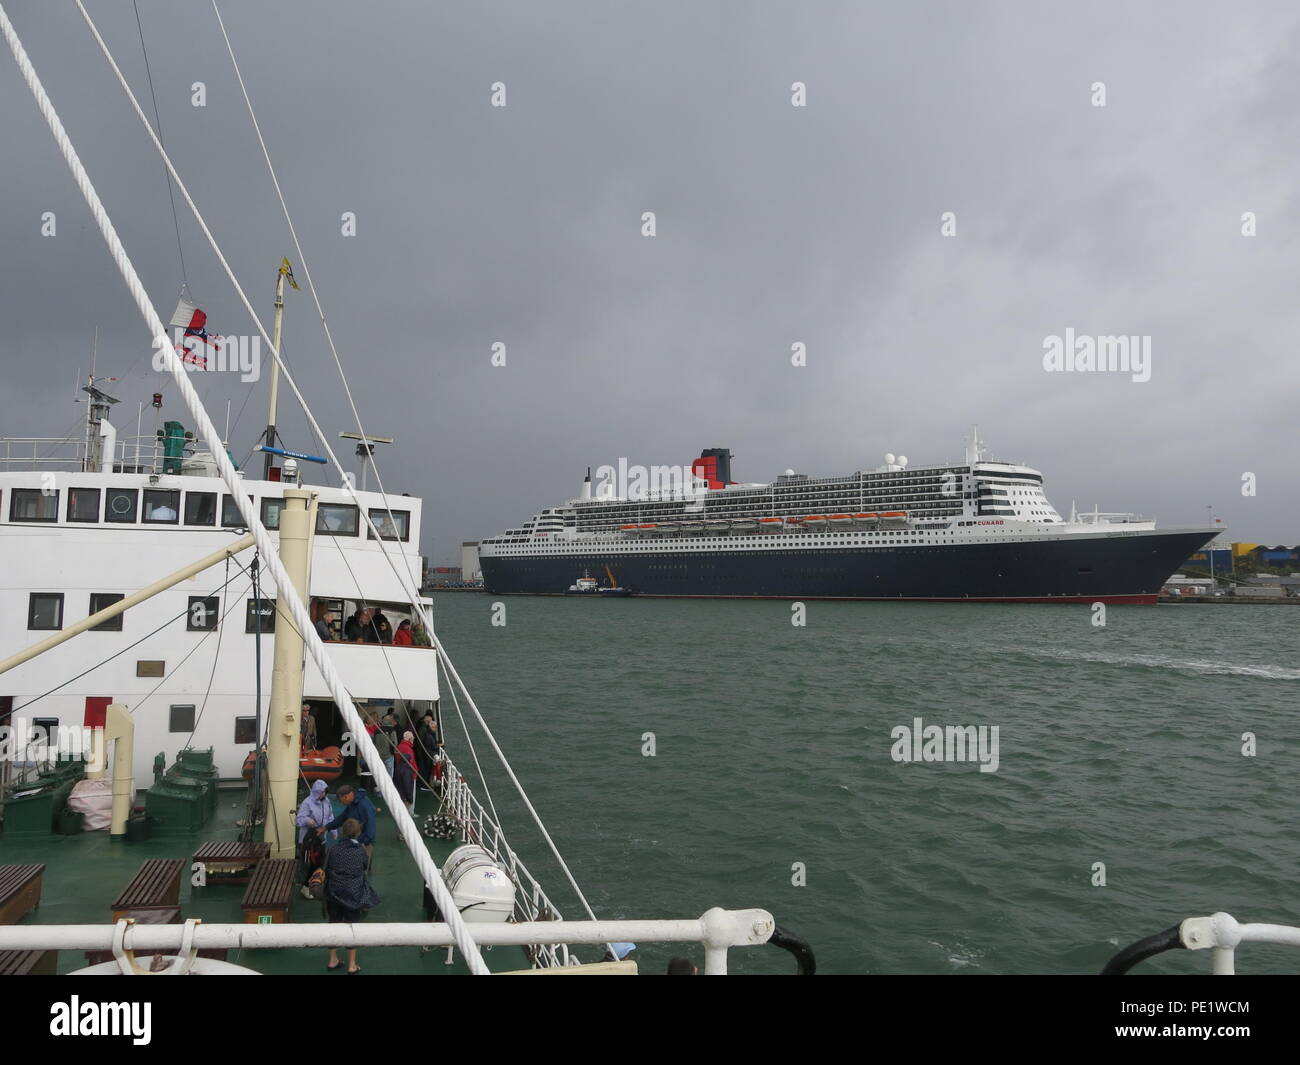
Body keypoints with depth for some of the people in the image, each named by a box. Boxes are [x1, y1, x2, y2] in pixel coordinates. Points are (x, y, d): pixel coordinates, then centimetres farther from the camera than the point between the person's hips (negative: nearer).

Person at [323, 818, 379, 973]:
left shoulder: (333, 850, -7)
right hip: (354, 895, -2)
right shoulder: (361, 851, -10)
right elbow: (366, 867, 8)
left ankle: (333, 960, 28)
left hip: (334, 894, 2)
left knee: (334, 924, 16)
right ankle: (352, 965, 15)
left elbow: (326, 871, 3)